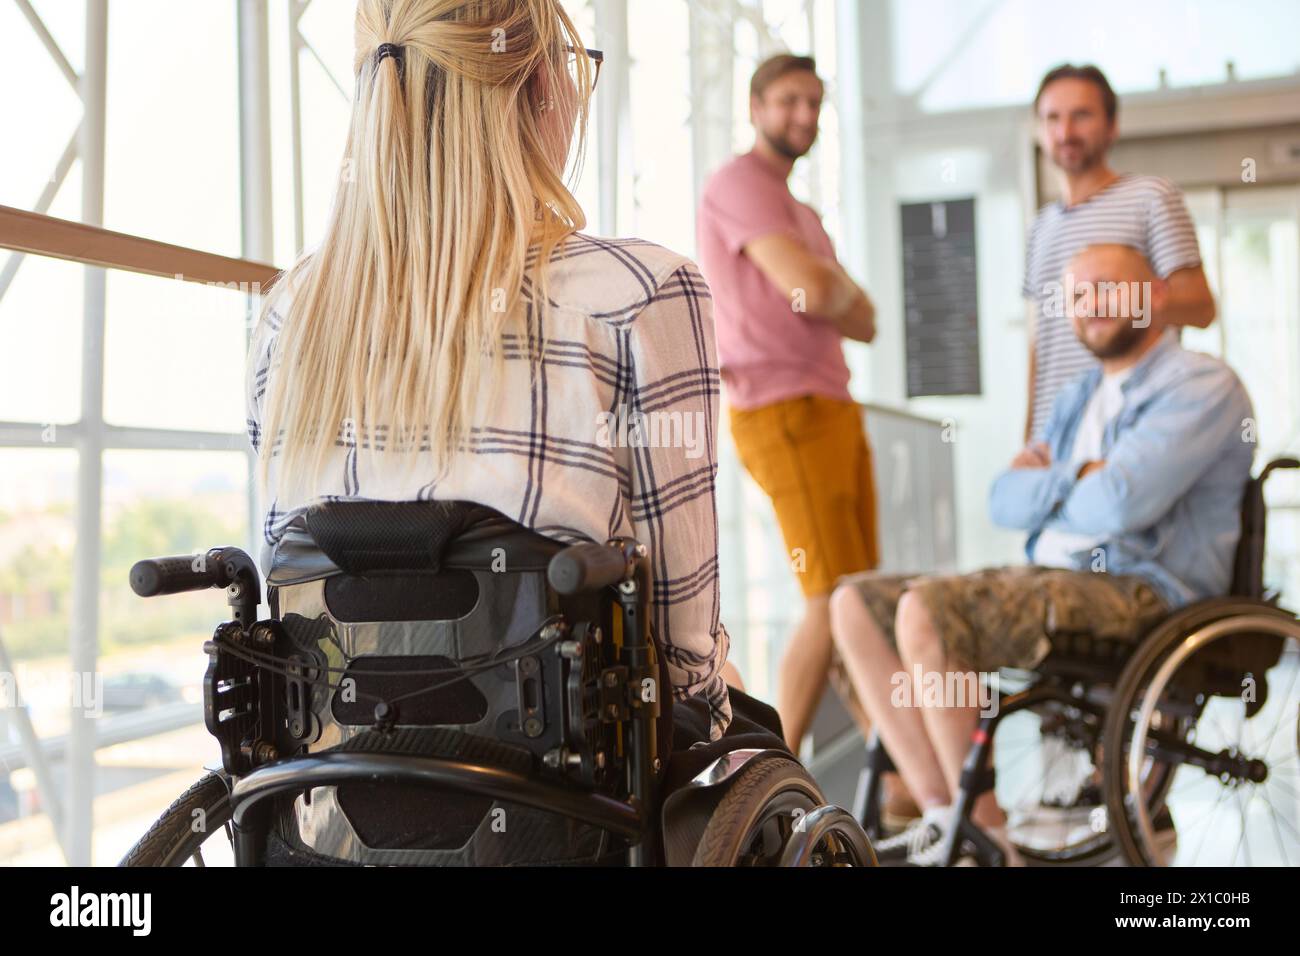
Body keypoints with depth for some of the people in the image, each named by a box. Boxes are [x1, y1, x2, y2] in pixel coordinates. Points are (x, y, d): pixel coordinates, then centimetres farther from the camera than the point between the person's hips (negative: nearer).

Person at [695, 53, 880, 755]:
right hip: (784, 412, -9)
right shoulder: (739, 183, -5)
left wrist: (827, 293, -4)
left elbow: (864, 322, 16)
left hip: (834, 411, 9)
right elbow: (810, 288, -18)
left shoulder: (800, 214, 26)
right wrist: (843, 288, 4)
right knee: (833, 602, -13)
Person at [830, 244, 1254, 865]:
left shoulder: (1201, 386, -6)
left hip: (1140, 593, -9)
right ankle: (941, 815, -8)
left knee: (923, 613, -28)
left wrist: (1048, 484, 0)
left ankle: (987, 831, -15)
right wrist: (1079, 480, -6)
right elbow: (1005, 503, 12)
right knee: (857, 603, -3)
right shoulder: (1080, 397, 22)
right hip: (1050, 580, 9)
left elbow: (1117, 504, -21)